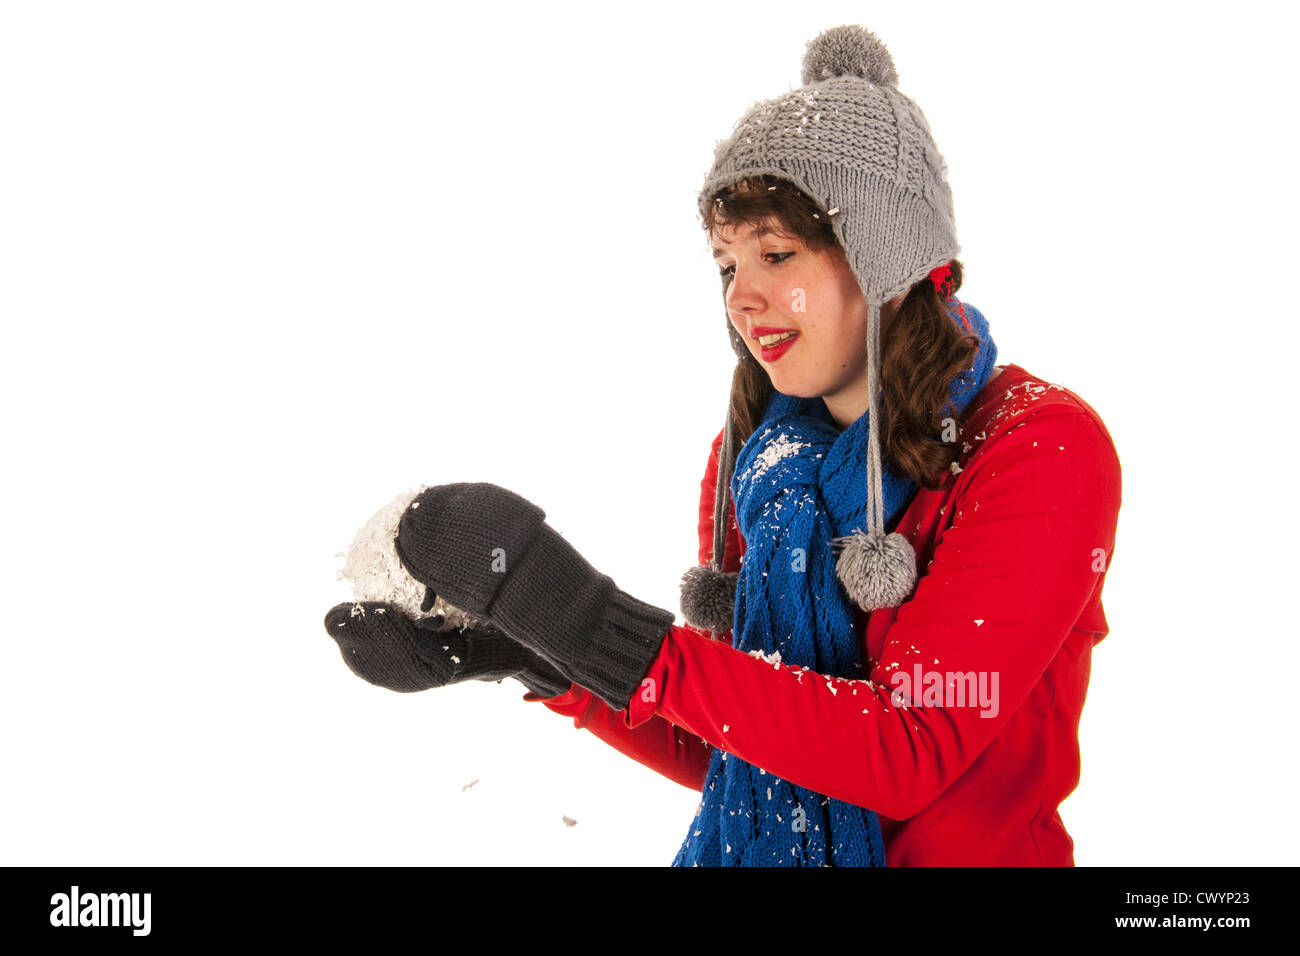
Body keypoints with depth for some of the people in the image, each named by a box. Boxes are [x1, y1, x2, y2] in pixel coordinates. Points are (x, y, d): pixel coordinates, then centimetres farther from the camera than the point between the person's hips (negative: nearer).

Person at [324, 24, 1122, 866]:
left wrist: (582, 610, -26)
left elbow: (910, 753, -21)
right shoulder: (751, 453, 1)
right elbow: (718, 750, 4)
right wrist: (525, 655, -11)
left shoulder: (1043, 449, -13)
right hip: (757, 846, 3)